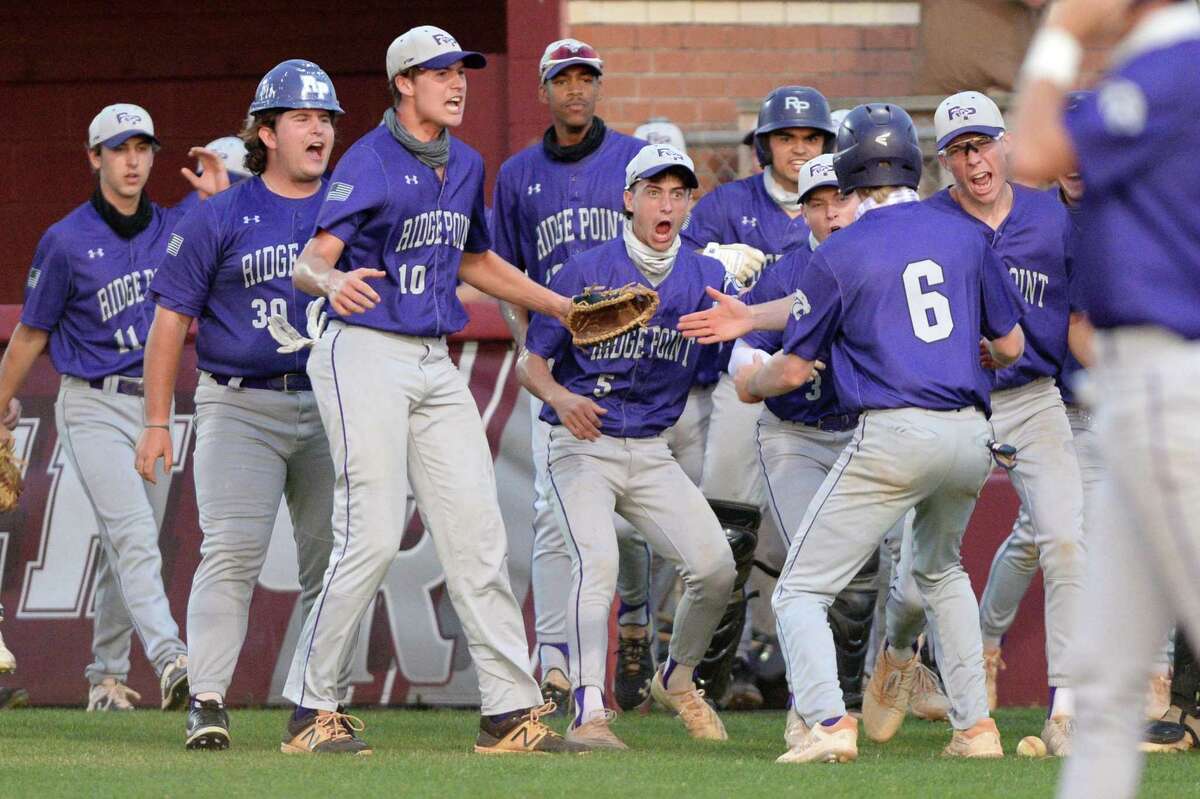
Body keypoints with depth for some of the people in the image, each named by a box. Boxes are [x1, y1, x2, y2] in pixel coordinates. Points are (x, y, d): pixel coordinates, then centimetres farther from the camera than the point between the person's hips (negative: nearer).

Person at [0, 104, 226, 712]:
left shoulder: (176, 229, 8)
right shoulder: (66, 241, -5)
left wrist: (221, 203, -11)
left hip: (155, 406, 5)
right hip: (93, 406, -5)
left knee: (126, 547, 11)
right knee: (133, 533, -21)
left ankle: (107, 676, 21)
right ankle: (169, 660, -36)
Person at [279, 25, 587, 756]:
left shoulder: (466, 166, 13)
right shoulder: (369, 163, -11)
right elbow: (313, 259, -21)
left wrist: (563, 308, 27)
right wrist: (331, 281, -45)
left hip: (435, 366, 7)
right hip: (365, 358, -7)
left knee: (478, 532, 2)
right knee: (373, 535, -13)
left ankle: (511, 711, 4)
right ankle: (311, 711, -3)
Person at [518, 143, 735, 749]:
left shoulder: (707, 279, 4)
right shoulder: (586, 272, -7)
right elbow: (531, 362, -4)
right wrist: (560, 398, -26)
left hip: (652, 454, 4)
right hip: (582, 447, -4)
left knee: (715, 567, -8)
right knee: (596, 561, -26)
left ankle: (676, 680, 21)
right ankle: (589, 713, -29)